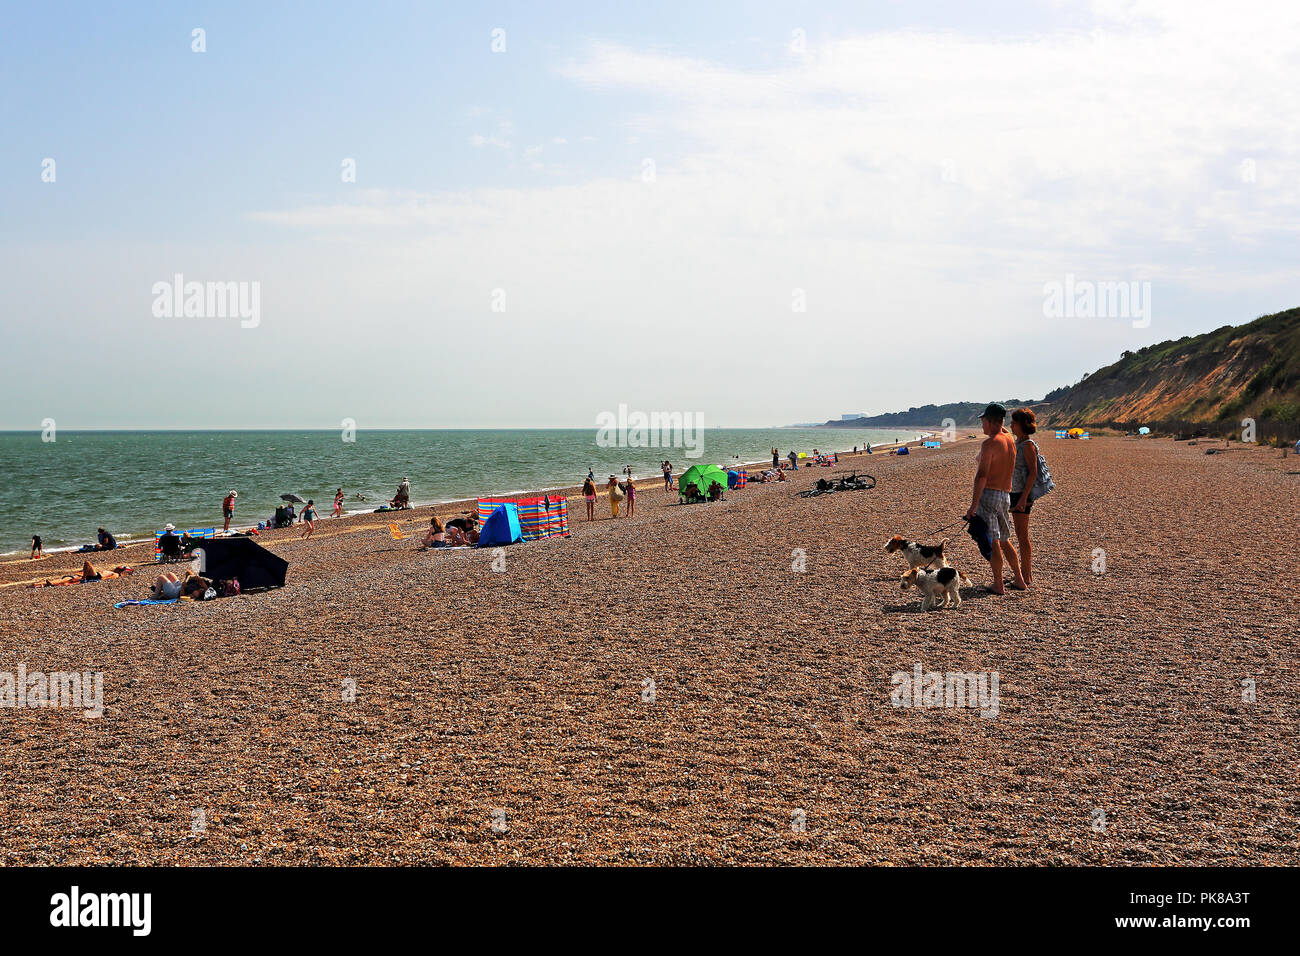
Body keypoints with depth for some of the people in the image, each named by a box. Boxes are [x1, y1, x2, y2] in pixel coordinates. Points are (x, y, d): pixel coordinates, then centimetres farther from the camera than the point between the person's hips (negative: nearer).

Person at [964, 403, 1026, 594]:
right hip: (1006, 495, 8)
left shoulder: (989, 444, -15)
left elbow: (982, 476, -19)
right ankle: (1019, 580, 23)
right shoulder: (1010, 441, 9)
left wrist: (973, 505, -19)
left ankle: (998, 585, 2)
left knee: (993, 541, -2)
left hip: (989, 494, -8)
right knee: (1004, 540, 19)